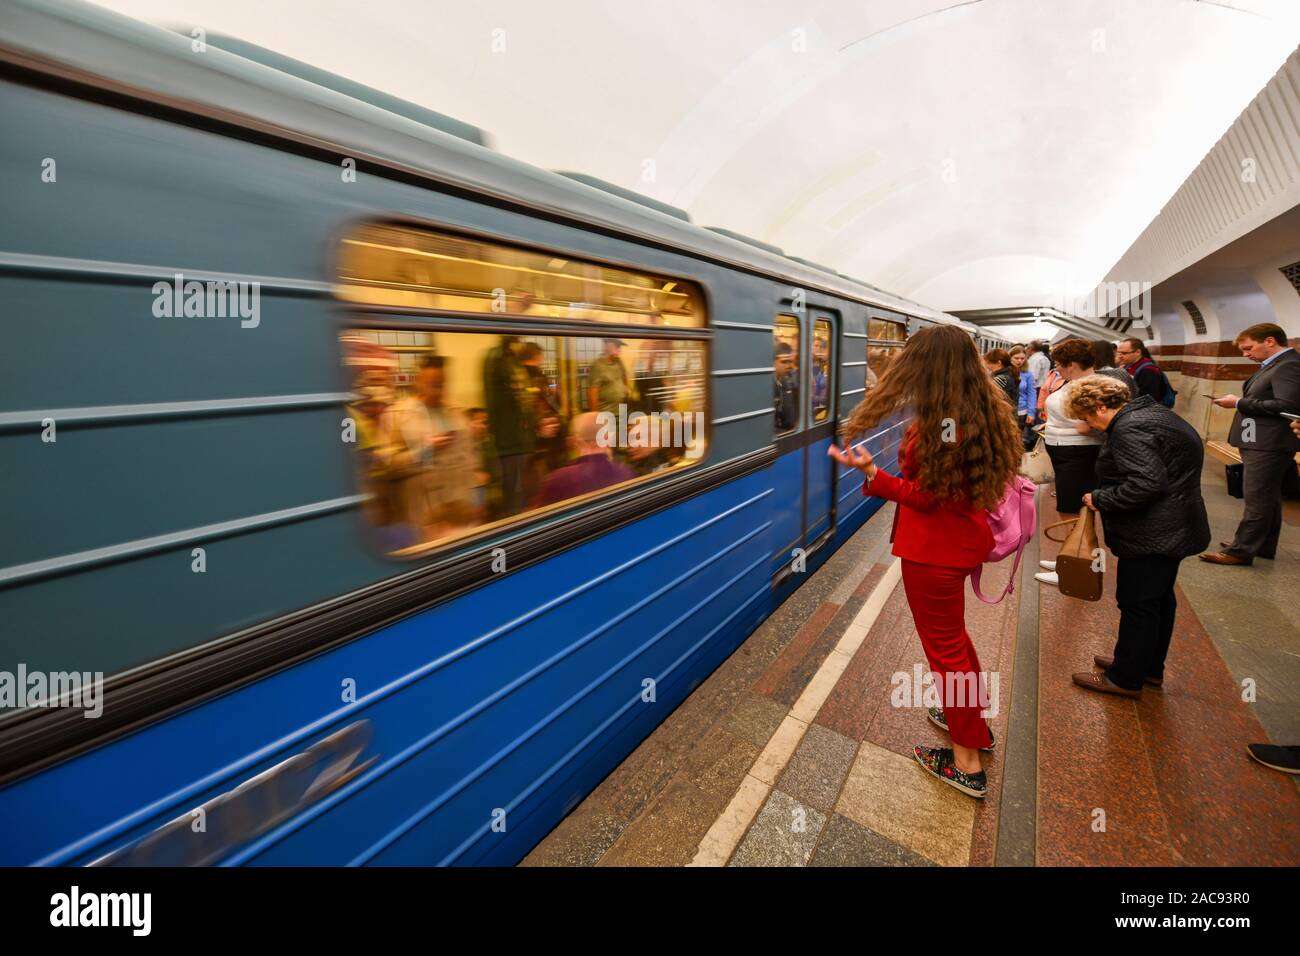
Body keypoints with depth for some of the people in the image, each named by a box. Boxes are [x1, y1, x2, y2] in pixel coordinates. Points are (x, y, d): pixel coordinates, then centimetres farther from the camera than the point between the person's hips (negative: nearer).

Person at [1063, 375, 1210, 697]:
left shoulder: (1129, 429, -21)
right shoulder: (1146, 412, 11)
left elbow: (1146, 483, -29)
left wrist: (1100, 499, -17)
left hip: (1154, 534, -11)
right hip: (1172, 529, 11)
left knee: (1138, 604, 1)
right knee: (1159, 600, 20)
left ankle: (1125, 678, 14)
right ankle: (1150, 667, 36)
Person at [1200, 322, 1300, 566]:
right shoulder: (1275, 365, 14)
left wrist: (1239, 403, -17)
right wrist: (1241, 402, 5)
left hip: (1268, 445, -10)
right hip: (1261, 442, 10)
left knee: (1257, 499, -5)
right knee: (1267, 497, 17)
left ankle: (1241, 550, -1)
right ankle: (1263, 545, 27)